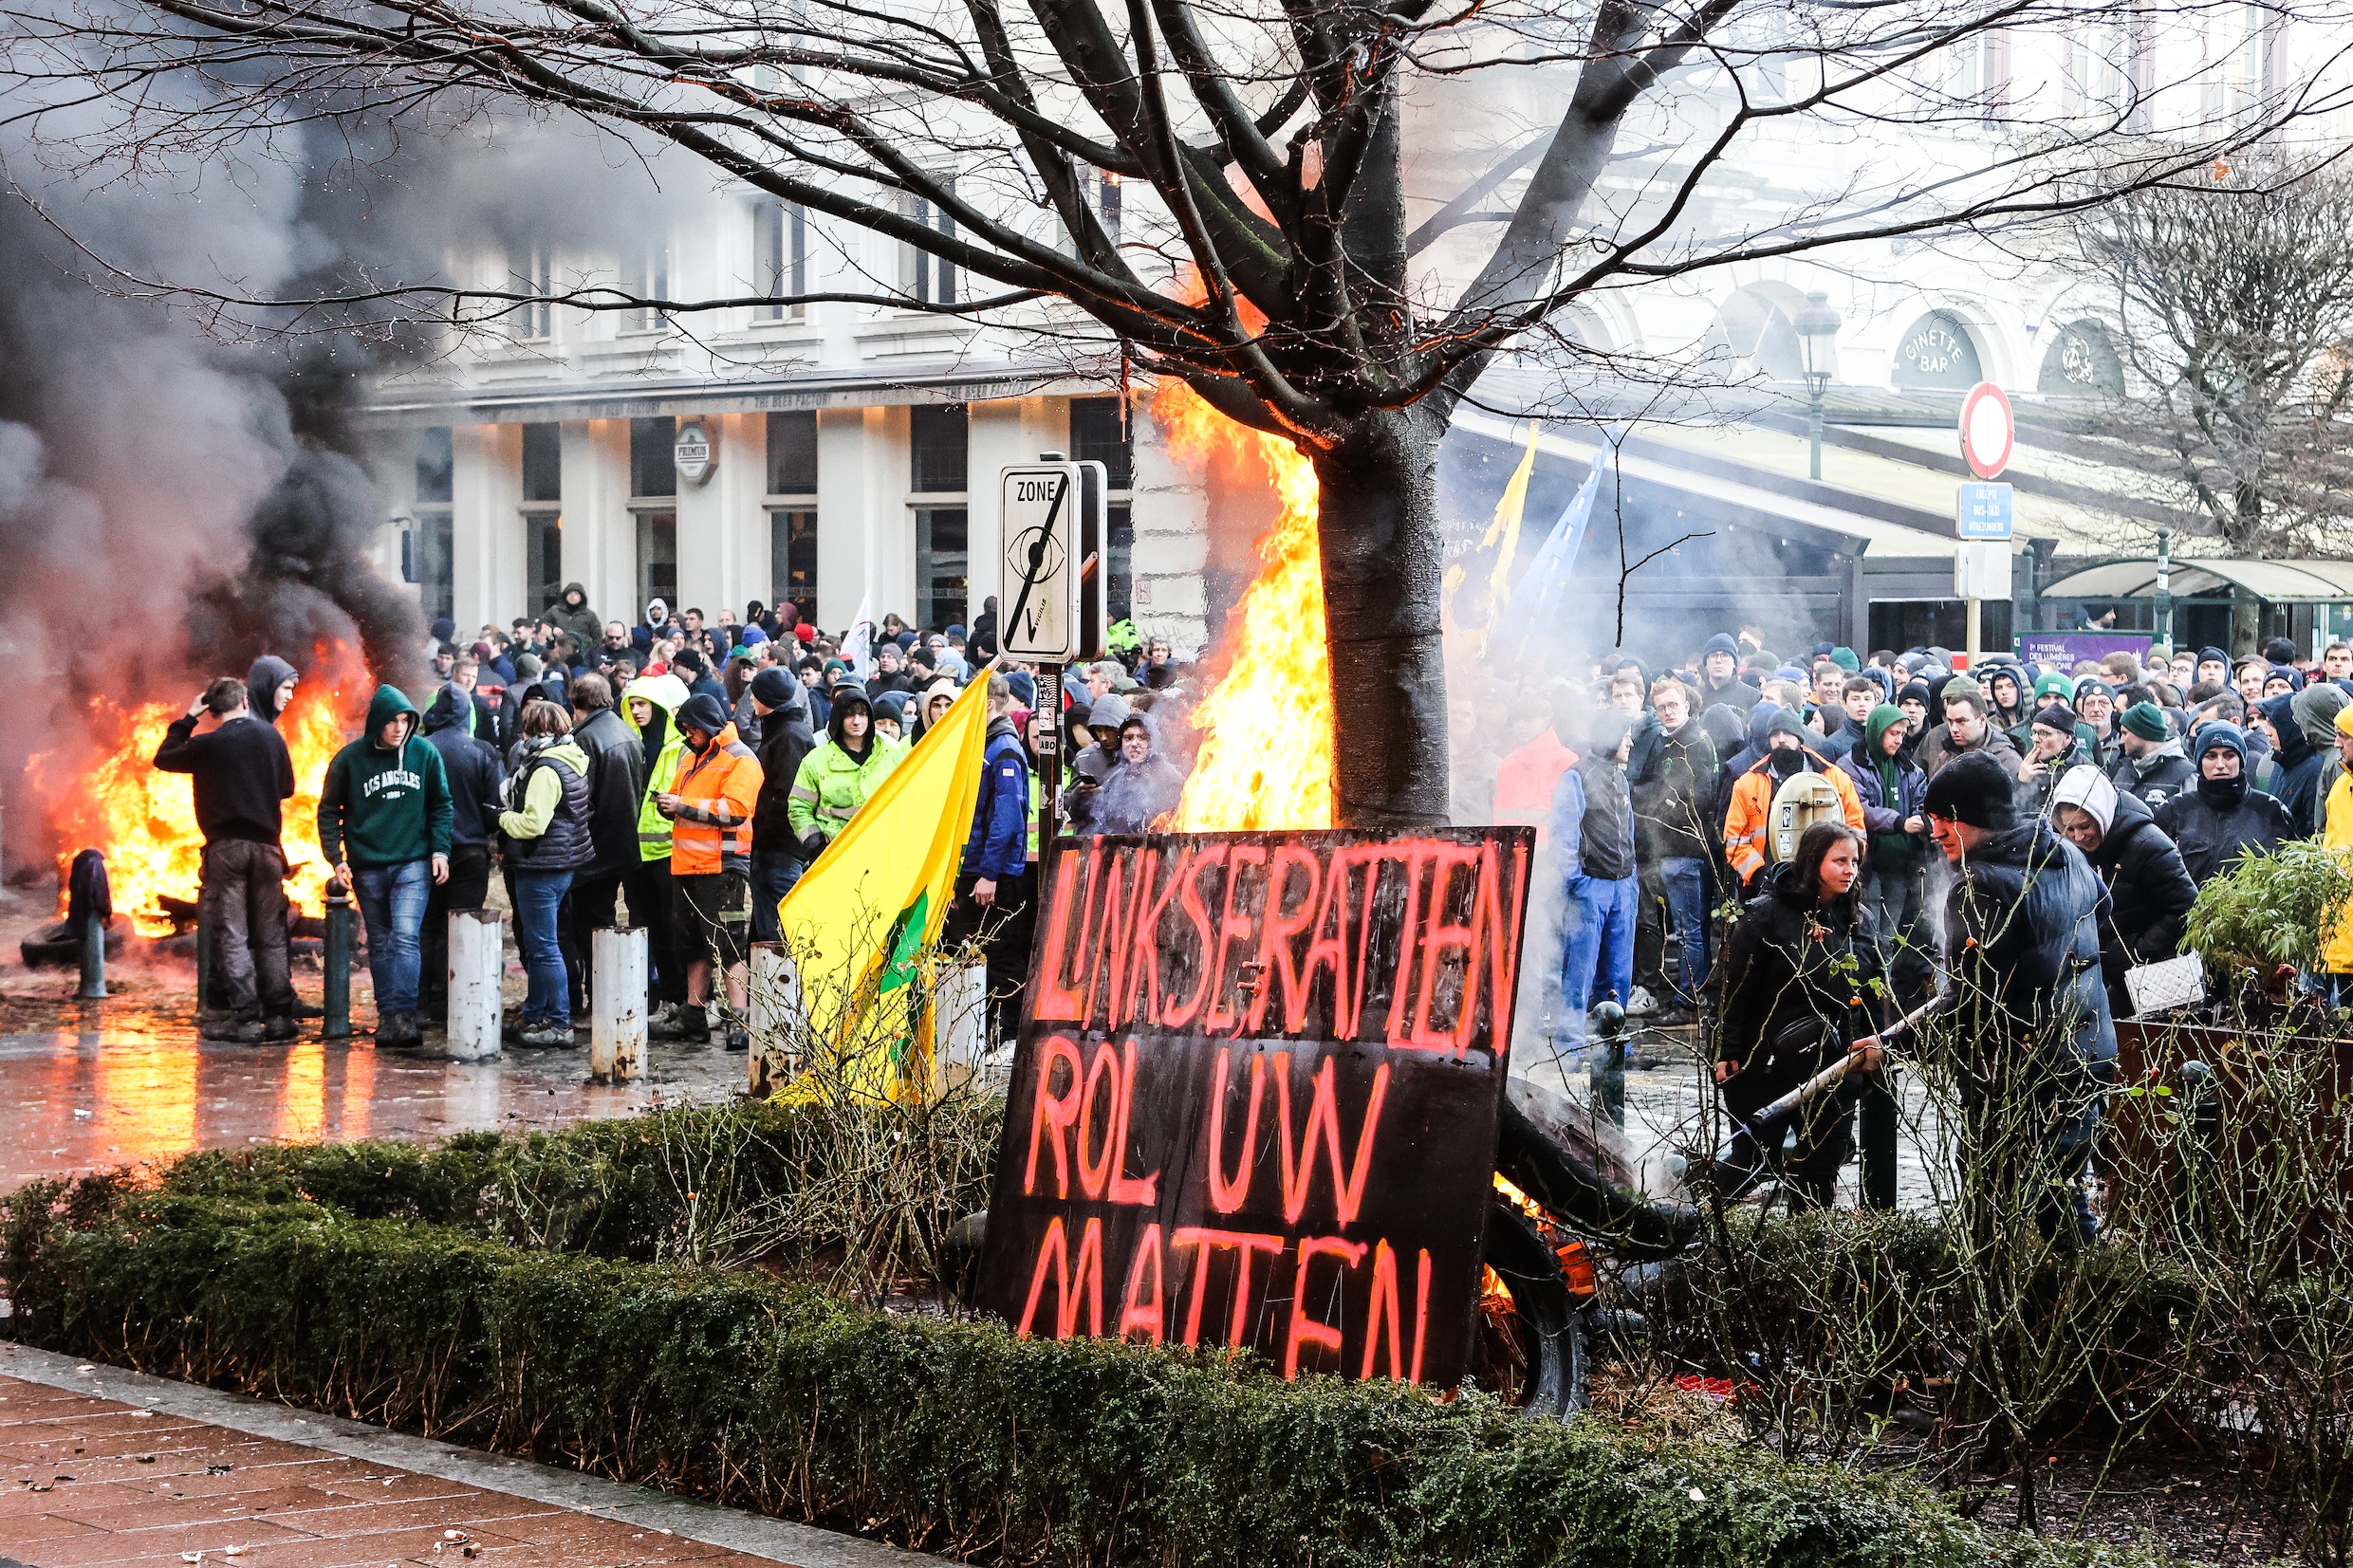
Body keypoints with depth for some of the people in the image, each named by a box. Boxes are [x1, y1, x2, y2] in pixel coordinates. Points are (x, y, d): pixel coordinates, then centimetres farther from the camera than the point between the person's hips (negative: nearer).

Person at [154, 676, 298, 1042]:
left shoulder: (207, 745, -9)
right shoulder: (271, 736, 2)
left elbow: (163, 758, 7)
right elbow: (287, 786, 14)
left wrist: (187, 719, 14)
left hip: (226, 846, -3)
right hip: (267, 845, 3)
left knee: (231, 935, -1)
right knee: (270, 935, 10)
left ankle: (244, 1018, -8)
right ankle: (279, 1016, 8)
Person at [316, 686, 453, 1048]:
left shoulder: (424, 754, 0)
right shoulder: (350, 759, -4)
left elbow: (440, 805, 9)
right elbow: (328, 811, 4)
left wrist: (440, 850, 0)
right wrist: (336, 858, -5)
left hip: (413, 864, -1)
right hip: (368, 867, 1)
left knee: (405, 937, -15)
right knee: (379, 943, 8)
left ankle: (403, 1014, -19)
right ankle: (387, 1015, 15)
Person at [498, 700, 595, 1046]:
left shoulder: (546, 770, -20)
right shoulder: (573, 763, 11)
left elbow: (532, 824, -25)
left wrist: (504, 817, -7)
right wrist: (511, 816, 14)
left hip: (541, 869, -10)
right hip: (561, 865, 10)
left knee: (543, 947, -4)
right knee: (534, 943, 20)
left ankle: (560, 1024, -2)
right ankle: (535, 1015, 28)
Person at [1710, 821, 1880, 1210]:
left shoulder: (1858, 919, 7)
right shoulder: (1766, 913, -11)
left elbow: (1870, 989, 13)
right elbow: (1736, 984, -11)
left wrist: (1873, 1046, 5)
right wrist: (1727, 1052, -14)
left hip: (1834, 1065, 5)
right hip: (1768, 1064, -4)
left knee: (1821, 1164, 8)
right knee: (1753, 1159, 5)